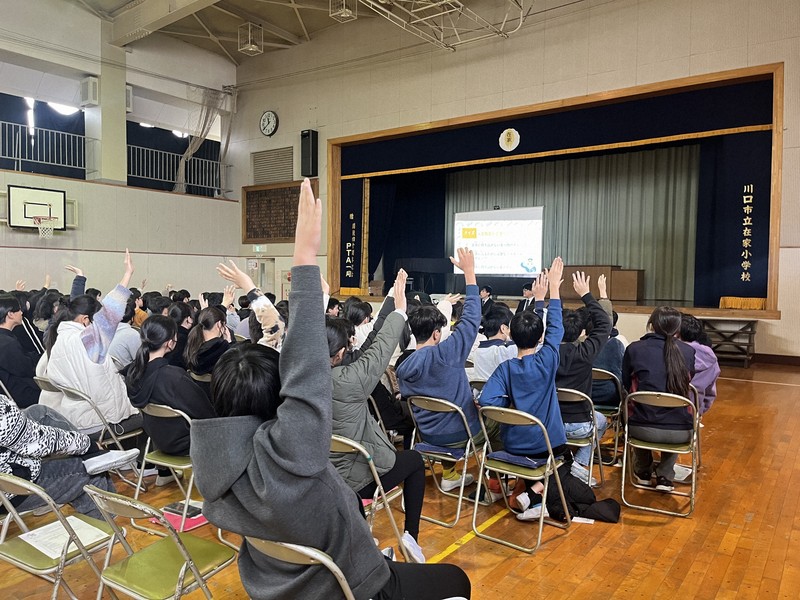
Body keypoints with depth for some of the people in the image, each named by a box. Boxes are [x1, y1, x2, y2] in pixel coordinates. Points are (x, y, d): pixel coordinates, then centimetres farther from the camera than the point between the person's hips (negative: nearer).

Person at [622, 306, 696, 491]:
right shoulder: (688, 352, 1)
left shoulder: (634, 349, -4)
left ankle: (643, 472, 46)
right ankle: (665, 476, 29)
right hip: (679, 433, 1)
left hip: (642, 429, -1)